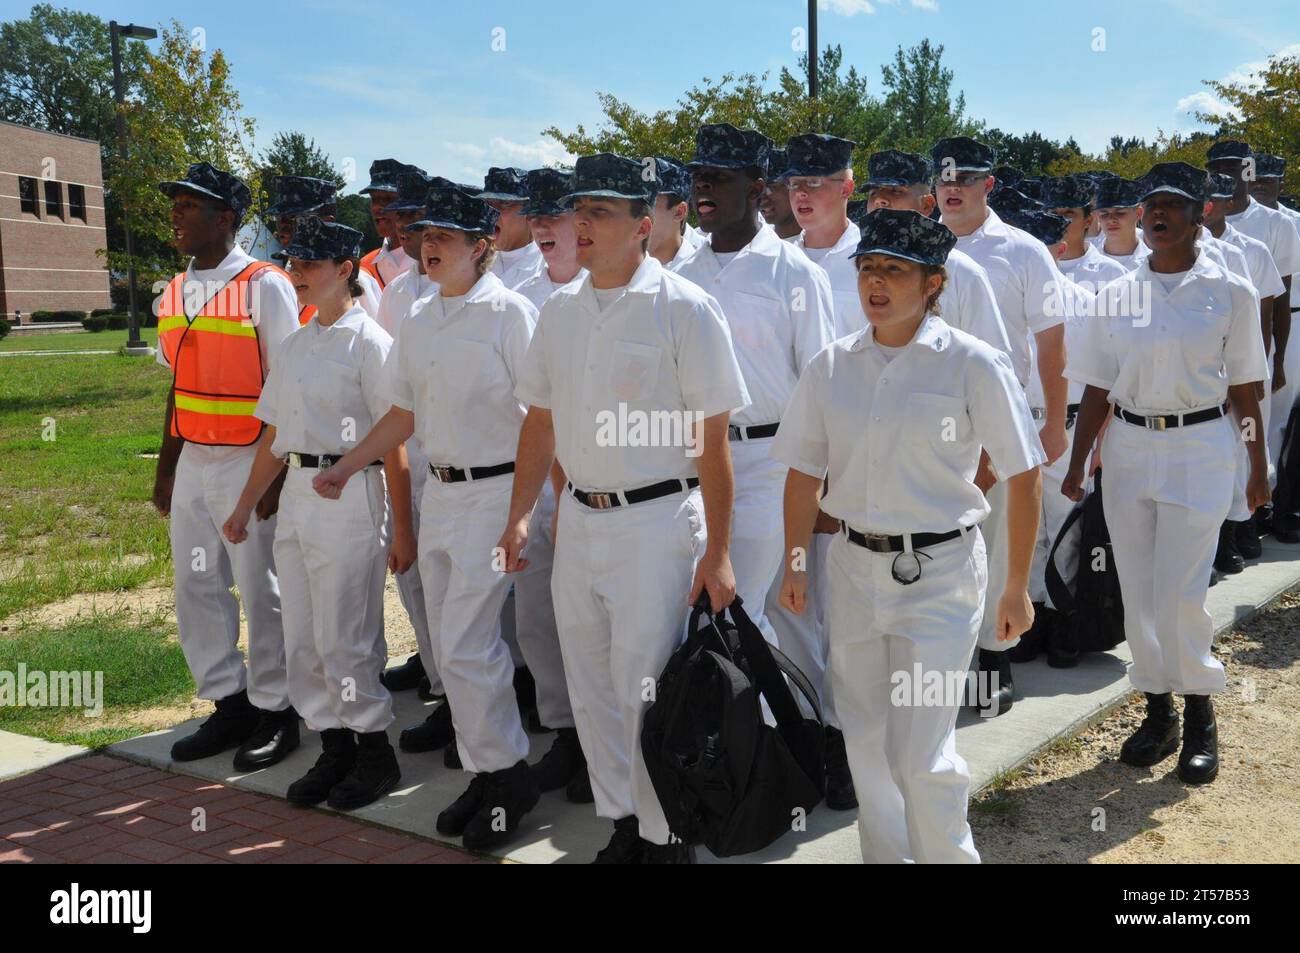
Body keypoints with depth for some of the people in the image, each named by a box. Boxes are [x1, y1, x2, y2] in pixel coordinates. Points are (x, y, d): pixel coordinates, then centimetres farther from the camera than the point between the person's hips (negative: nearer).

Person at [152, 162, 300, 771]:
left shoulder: (266, 286, -10)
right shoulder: (175, 294, 11)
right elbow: (177, 386, 17)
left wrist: (277, 475, -15)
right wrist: (165, 469, 17)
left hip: (248, 463, -7)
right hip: (193, 462, 7)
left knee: (260, 592, 2)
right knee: (196, 589, 12)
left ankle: (275, 712, 18)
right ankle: (229, 704, 27)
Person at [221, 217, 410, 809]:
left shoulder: (369, 341, -8)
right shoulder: (295, 344, 15)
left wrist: (402, 529, -14)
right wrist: (245, 506, 19)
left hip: (349, 495, -8)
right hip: (295, 495, 8)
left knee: (343, 640, -3)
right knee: (302, 641, 11)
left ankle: (376, 754, 14)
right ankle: (334, 748, 24)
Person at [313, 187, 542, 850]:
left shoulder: (510, 312, -9)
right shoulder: (417, 325, 12)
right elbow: (404, 413, 20)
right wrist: (346, 466, 16)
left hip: (495, 491, -7)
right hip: (438, 492, 7)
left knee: (464, 647, -8)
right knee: (453, 646, 11)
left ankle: (508, 775, 10)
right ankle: (485, 771, 25)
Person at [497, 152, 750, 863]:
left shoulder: (683, 308, -10)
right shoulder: (560, 310, 9)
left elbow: (712, 438, -11)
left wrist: (716, 552, -12)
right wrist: (519, 516, 11)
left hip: (655, 523, -6)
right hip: (578, 519, 6)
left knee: (644, 690, -2)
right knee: (590, 690, 13)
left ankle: (664, 836, 17)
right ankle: (621, 822, 30)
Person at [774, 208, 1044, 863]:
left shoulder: (972, 364, -9)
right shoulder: (832, 365, 3)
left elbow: (1022, 475, -6)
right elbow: (804, 471, 10)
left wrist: (1016, 587, -4)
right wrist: (794, 563, 7)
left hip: (938, 570, -4)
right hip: (853, 567, 5)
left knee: (919, 754, -5)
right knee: (865, 742, 14)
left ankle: (950, 857, 21)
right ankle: (884, 857, 34)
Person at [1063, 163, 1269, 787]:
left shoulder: (1230, 292, 0)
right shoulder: (1117, 295, 6)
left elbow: (1243, 387, 3)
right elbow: (1097, 388, 7)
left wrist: (1258, 468, 5)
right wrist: (1077, 464, 2)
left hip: (1200, 445, -3)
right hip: (1128, 447, 3)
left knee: (1179, 590, -8)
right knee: (1138, 589, 7)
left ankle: (1200, 715, 12)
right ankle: (1159, 712, 22)